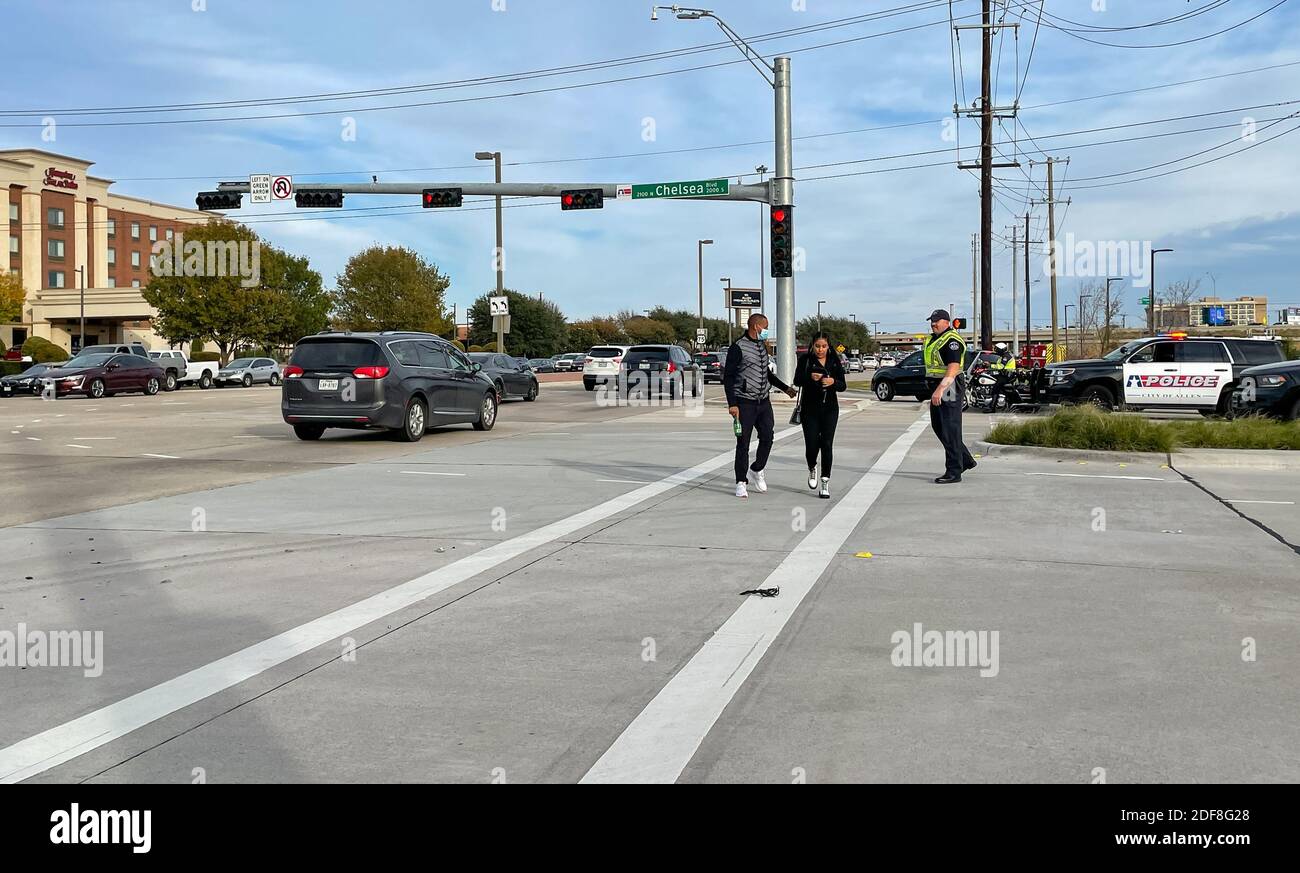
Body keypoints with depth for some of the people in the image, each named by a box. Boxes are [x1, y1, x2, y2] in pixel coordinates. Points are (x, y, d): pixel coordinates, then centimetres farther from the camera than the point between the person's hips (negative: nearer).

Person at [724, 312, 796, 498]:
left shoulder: (762, 346, 14)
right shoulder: (738, 348, -10)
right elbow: (728, 377, -12)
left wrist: (785, 388, 25)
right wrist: (732, 404, -18)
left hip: (763, 401, 7)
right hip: (745, 403, -7)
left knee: (767, 438, 5)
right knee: (743, 443, -2)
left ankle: (757, 470, 29)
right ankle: (741, 483, 5)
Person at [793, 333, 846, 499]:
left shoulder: (835, 362, 6)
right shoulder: (806, 360, 0)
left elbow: (843, 386, 3)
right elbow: (797, 381, -10)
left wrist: (833, 382, -19)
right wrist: (809, 377, -30)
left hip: (829, 409, 1)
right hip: (810, 409, -1)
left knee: (827, 444, -6)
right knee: (811, 444, -5)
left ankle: (825, 482, -1)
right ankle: (812, 469, 28)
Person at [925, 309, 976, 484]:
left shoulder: (952, 340, -15)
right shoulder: (934, 339, 16)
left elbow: (953, 368, -25)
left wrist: (940, 390, -31)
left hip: (948, 388, -11)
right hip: (937, 388, 11)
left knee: (950, 430, -8)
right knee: (938, 427, 16)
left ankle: (954, 472, -4)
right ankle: (965, 460, 28)